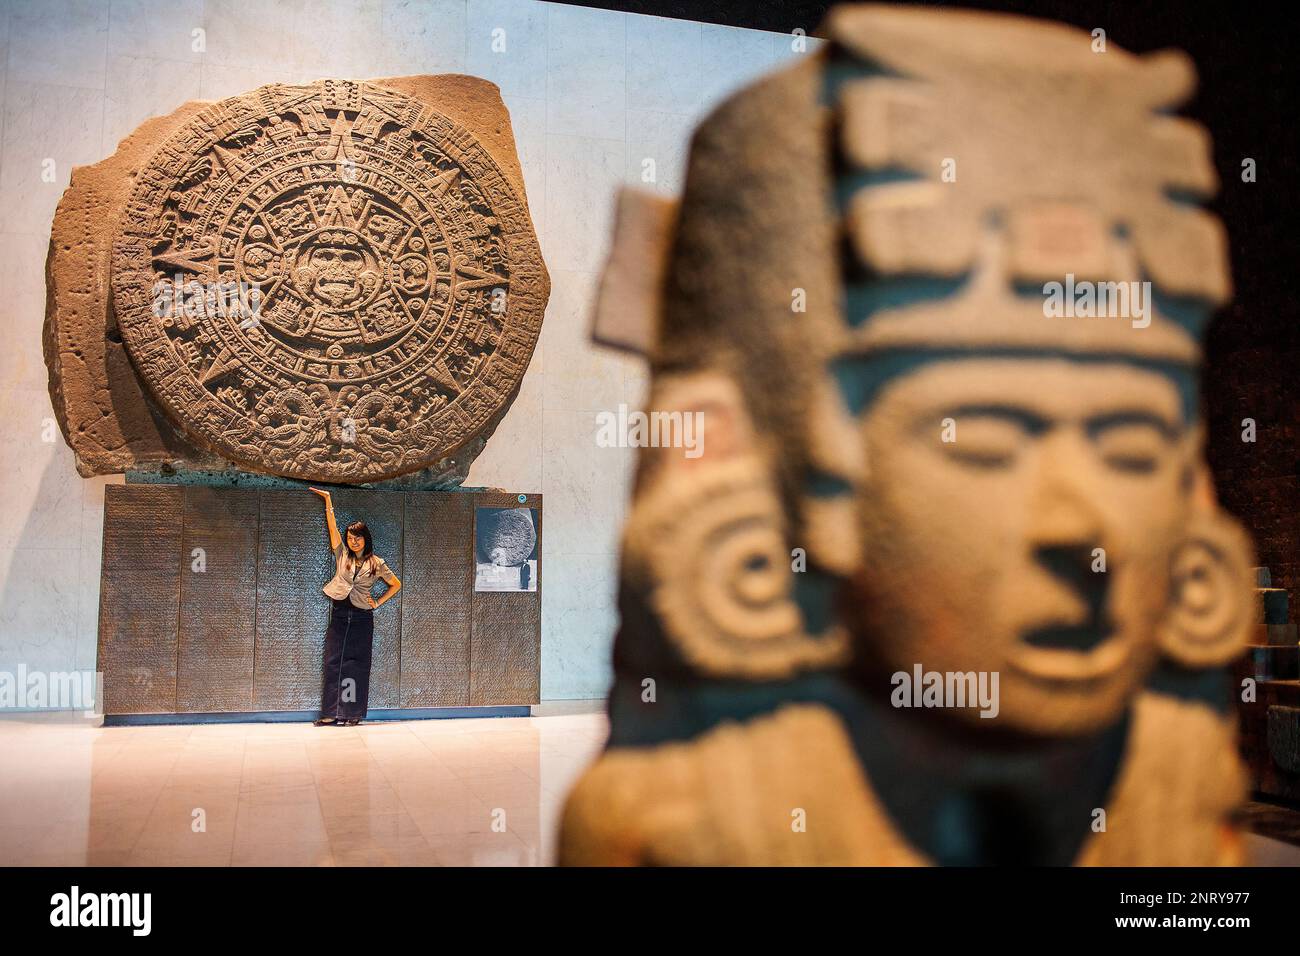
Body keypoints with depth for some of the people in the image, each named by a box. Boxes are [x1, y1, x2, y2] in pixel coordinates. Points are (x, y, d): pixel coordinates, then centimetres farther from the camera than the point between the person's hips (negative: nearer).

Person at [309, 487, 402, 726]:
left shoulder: (376, 563, 3)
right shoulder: (342, 555, 8)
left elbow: (396, 585, 13)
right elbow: (332, 527, 4)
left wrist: (377, 603, 5)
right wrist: (328, 500, 0)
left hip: (361, 617, -2)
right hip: (339, 615, 2)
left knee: (356, 664, 0)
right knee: (333, 662, -1)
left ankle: (352, 713, 4)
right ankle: (330, 713, 2)